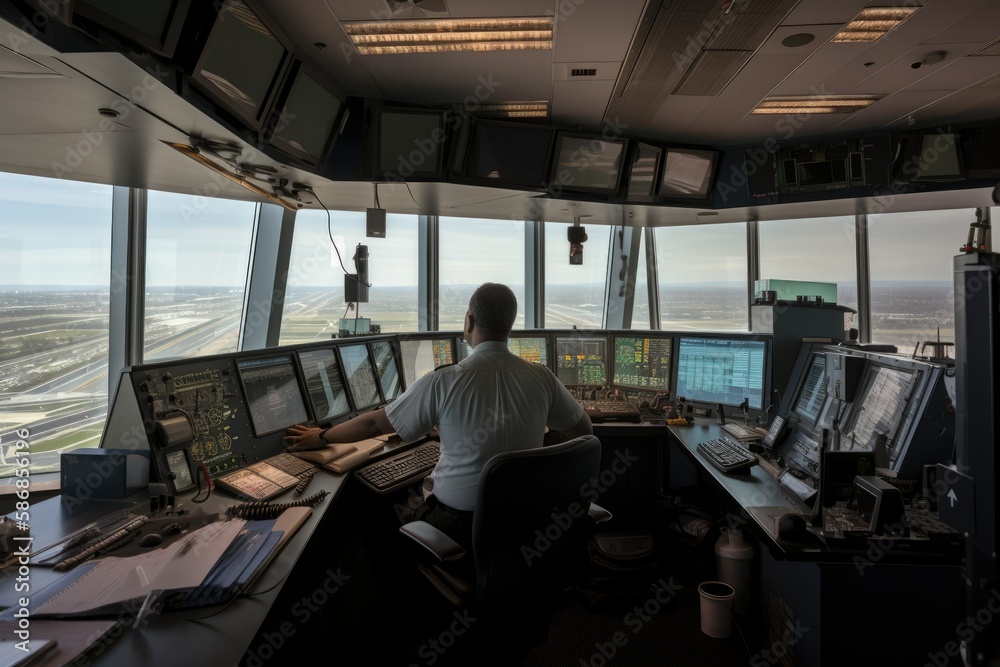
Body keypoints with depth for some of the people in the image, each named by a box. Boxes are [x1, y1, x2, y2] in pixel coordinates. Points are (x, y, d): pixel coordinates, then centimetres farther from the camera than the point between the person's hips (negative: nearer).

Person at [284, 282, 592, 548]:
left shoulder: (445, 381, -20)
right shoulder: (542, 377, -11)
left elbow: (377, 422, -8)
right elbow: (584, 430, 4)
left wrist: (322, 436, 10)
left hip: (460, 523, -4)